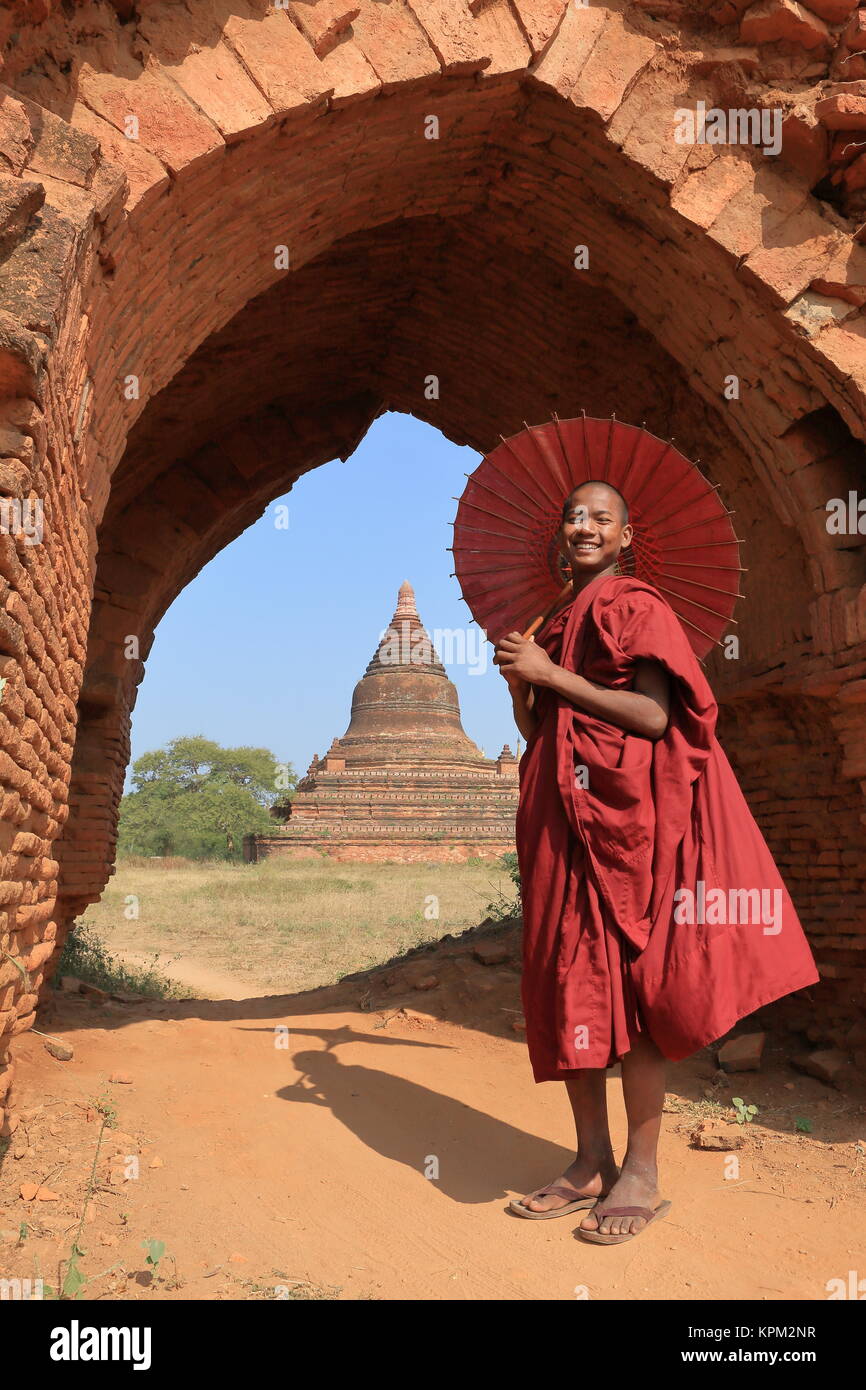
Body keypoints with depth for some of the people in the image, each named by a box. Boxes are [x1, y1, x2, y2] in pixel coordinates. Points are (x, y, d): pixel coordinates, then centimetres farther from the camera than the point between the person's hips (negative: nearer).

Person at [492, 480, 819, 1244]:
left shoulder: (637, 608, -3)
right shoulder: (556, 624, 19)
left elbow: (654, 715, -16)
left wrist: (551, 674, -13)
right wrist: (518, 682, 3)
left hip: (624, 814, -7)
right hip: (560, 816, 7)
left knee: (630, 980, -5)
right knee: (568, 983, 6)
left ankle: (642, 1174, 5)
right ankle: (592, 1163, 16)